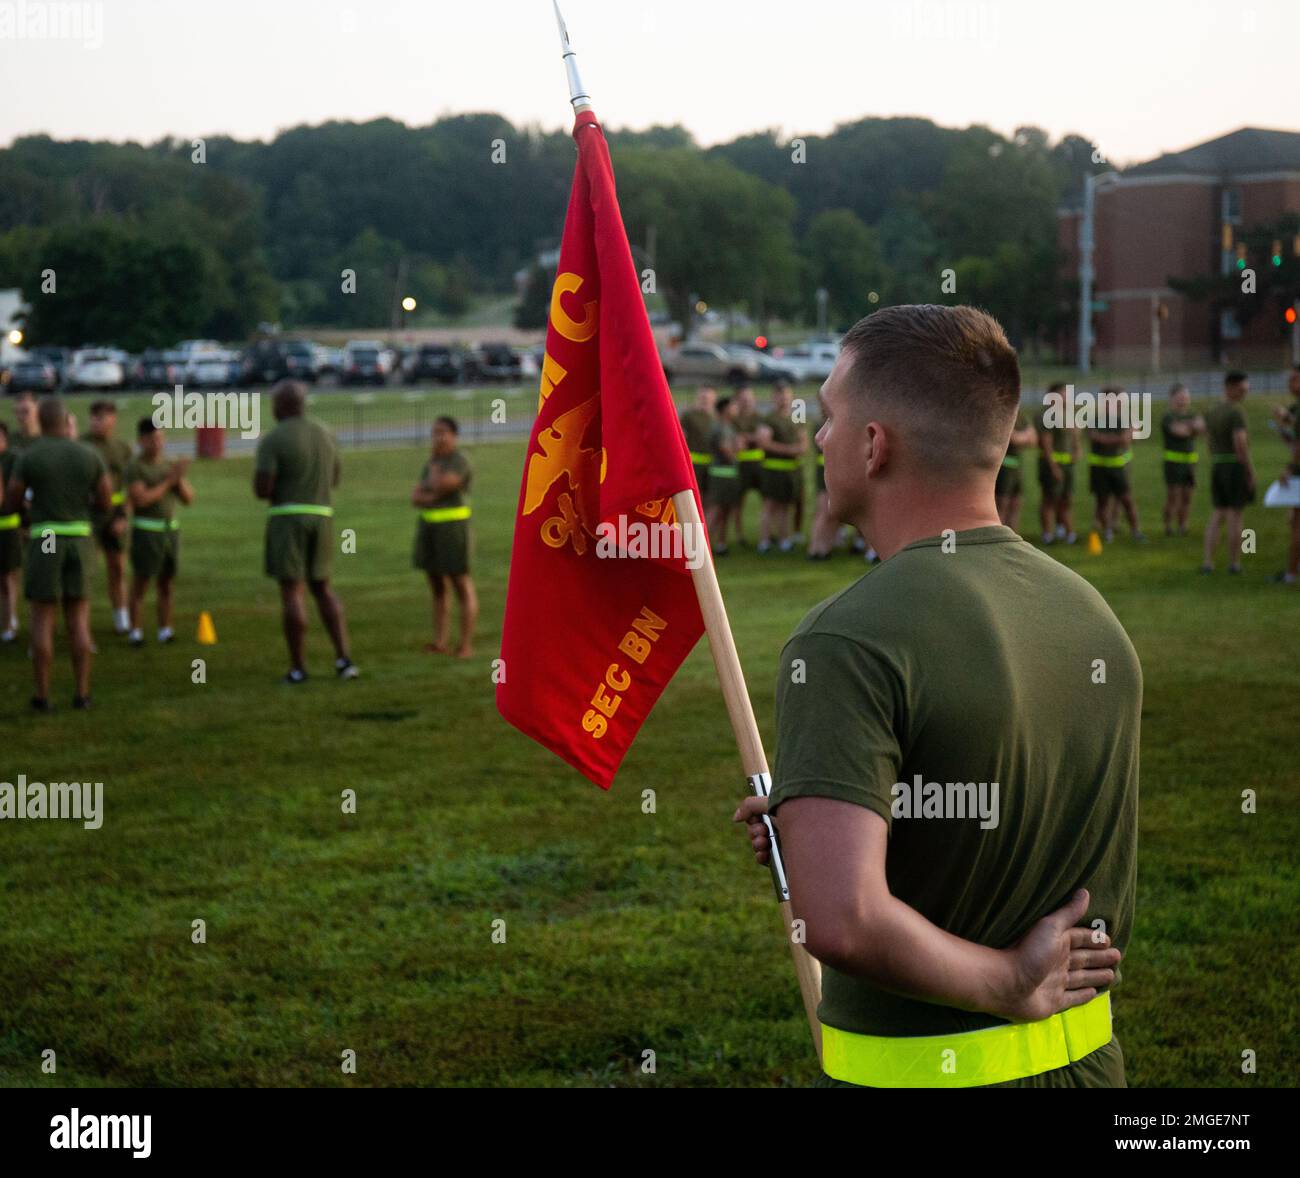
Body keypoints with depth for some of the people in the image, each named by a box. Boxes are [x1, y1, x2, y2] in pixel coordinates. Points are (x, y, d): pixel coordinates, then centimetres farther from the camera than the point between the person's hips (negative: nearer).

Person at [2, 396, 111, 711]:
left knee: (42, 620, 4)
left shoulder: (28, 457, -7)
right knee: (78, 621, 8)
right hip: (79, 542, 2)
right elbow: (106, 504, 6)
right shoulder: (91, 456, 0)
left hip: (44, 543, -2)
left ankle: (42, 696, 3)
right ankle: (82, 694, 5)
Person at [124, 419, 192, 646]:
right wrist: (169, 480, -18)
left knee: (166, 584, 7)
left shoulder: (169, 466, 10)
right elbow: (141, 499, -20)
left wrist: (180, 479, -12)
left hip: (171, 529, 5)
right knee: (140, 584, -1)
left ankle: (165, 631, 13)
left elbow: (188, 499, 7)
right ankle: (136, 632, 5)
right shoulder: (134, 468, -8)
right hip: (145, 531, -5)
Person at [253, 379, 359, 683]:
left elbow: (261, 489, -16)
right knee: (322, 589, 16)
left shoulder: (271, 440, -10)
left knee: (291, 593, 0)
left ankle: (298, 668, 1)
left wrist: (265, 485, 9)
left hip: (287, 520, -5)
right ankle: (343, 658, 3)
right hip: (321, 520, 5)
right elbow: (335, 479, 23)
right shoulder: (323, 435, 10)